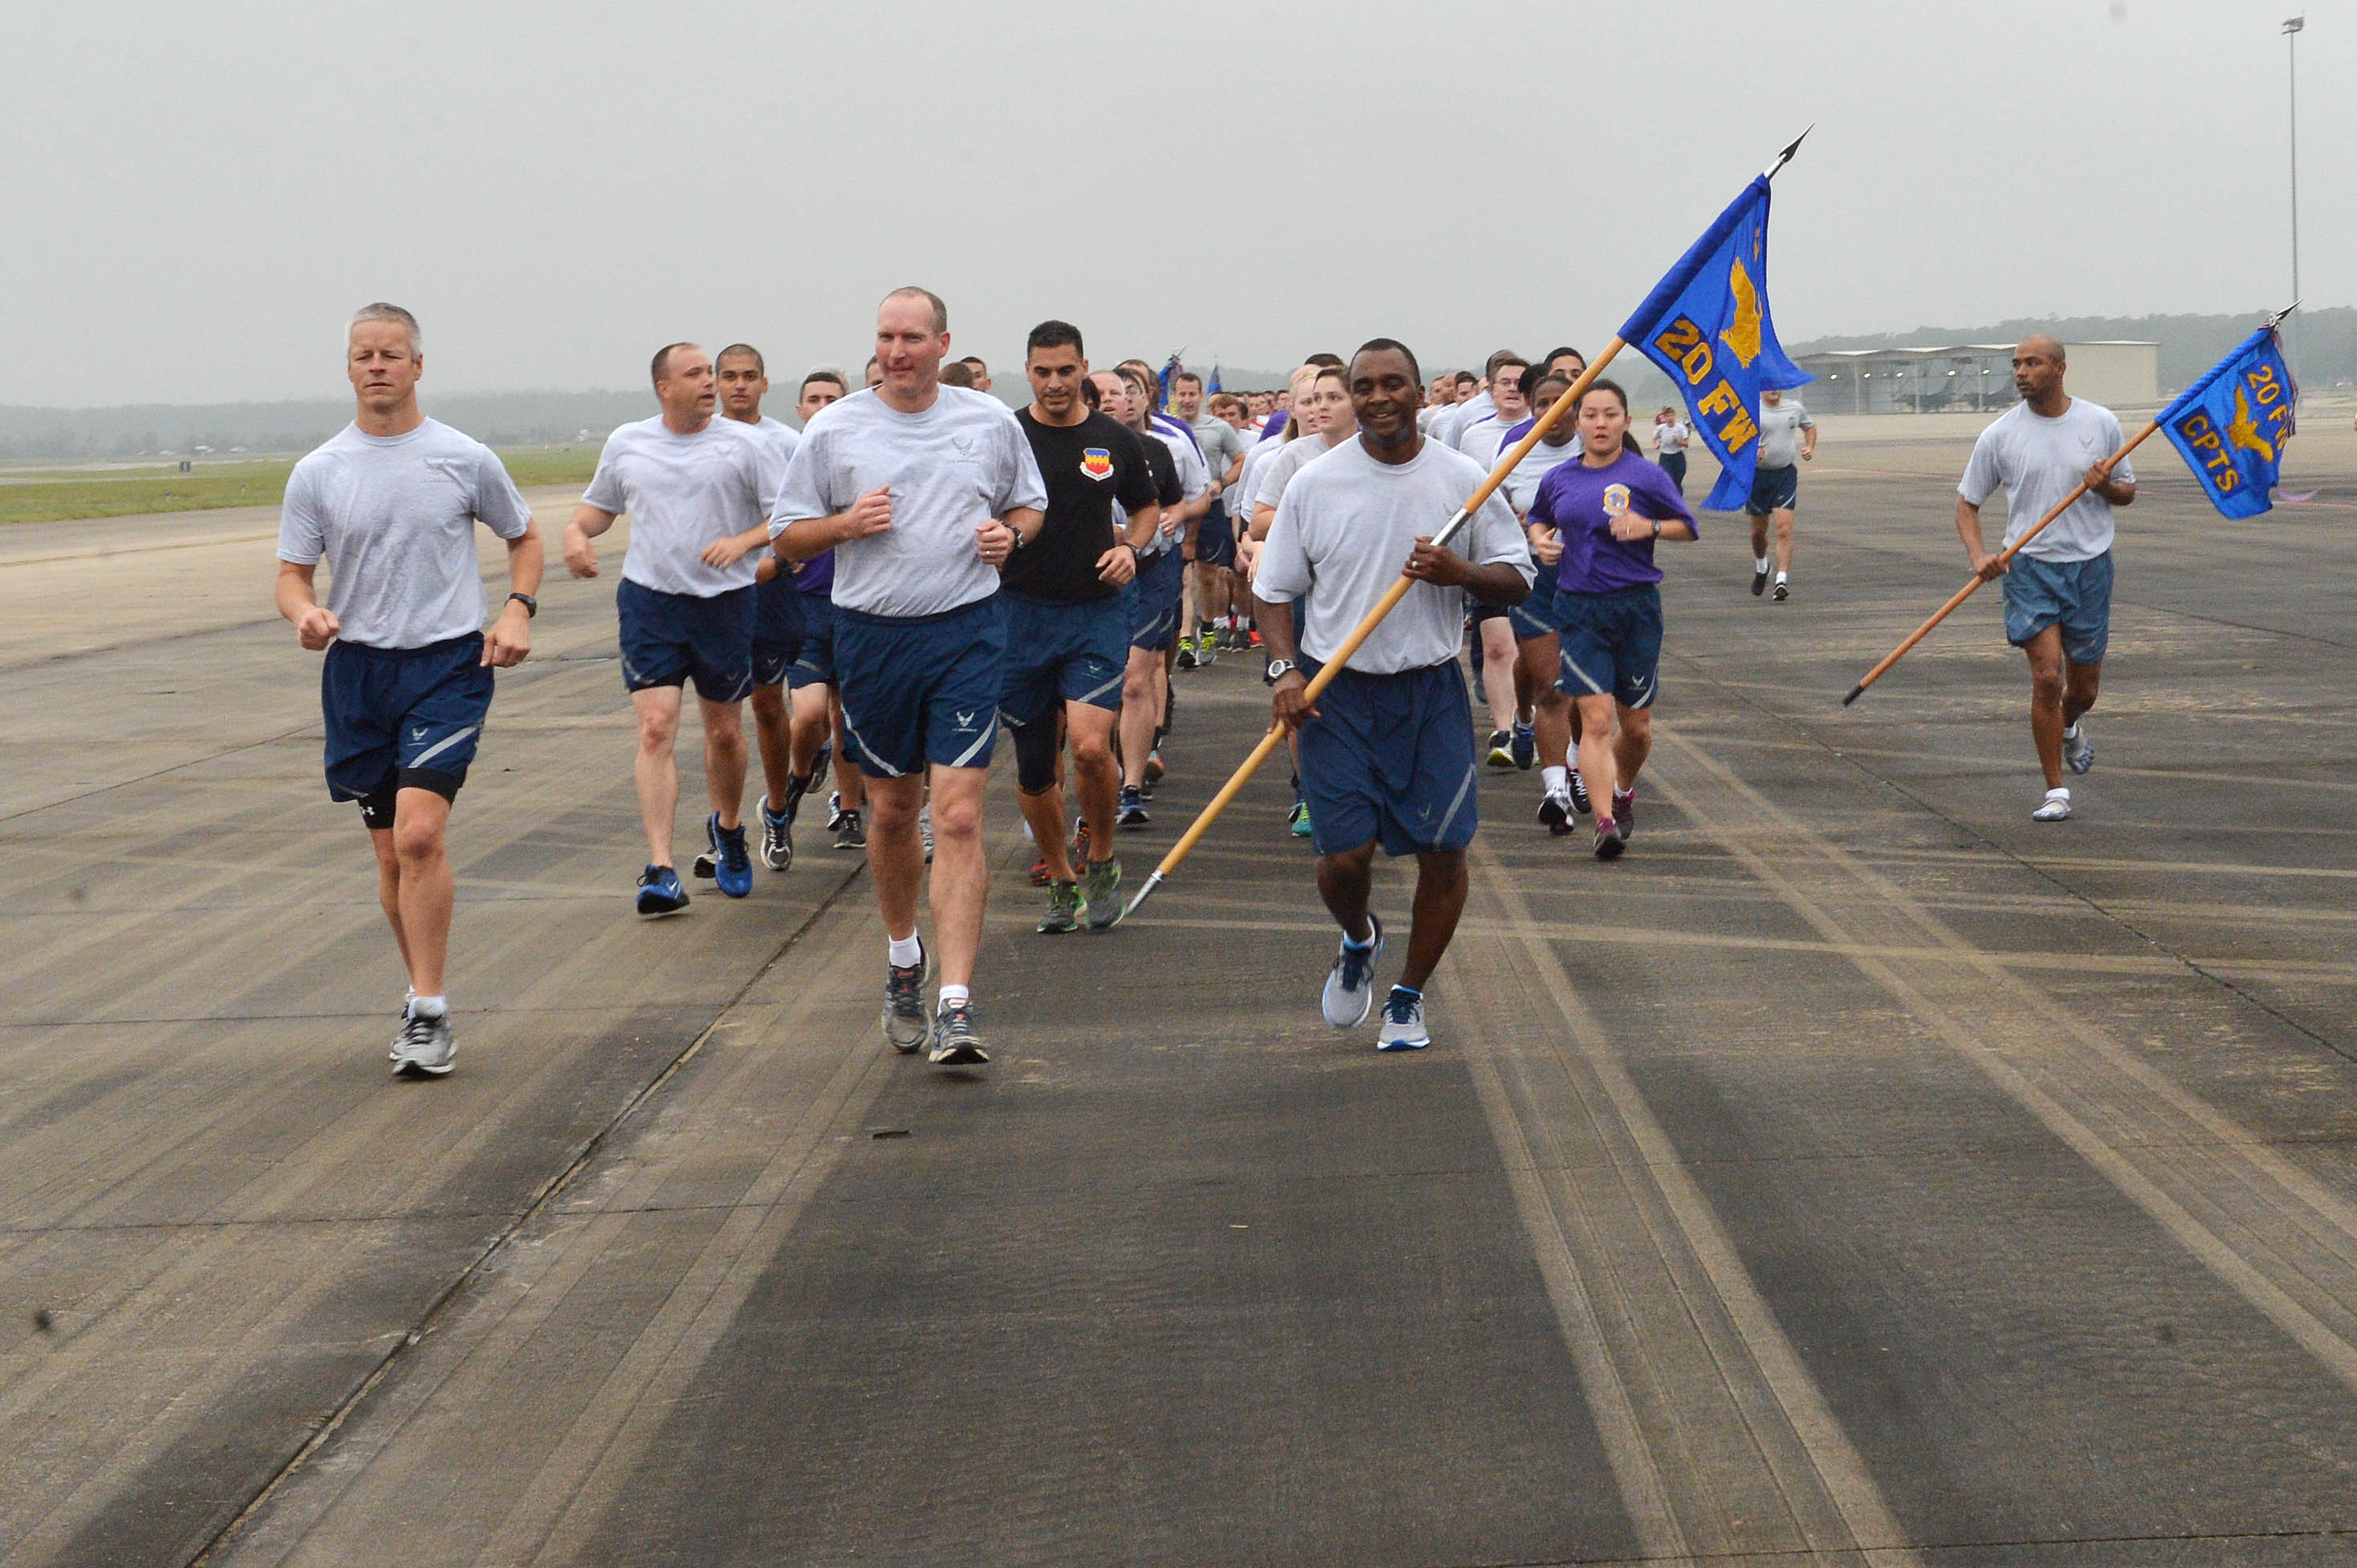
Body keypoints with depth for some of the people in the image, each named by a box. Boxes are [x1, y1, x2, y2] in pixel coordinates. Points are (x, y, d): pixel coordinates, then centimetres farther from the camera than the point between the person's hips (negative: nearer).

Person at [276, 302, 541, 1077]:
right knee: (391, 852, 7)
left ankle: (428, 1011, -13)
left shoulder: (465, 459, 1)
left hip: (448, 664, -3)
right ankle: (425, 998, 23)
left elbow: (525, 539, 15)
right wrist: (306, 614, -17)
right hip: (357, 670, 3)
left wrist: (518, 609, -3)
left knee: (419, 834, -18)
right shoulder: (317, 473, 4)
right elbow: (293, 573, 7)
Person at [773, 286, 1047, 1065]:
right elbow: (787, 533, 7)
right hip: (873, 635, 1)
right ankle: (903, 958, 38)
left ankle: (955, 1005, -13)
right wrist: (847, 523, -12)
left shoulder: (991, 421, 5)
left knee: (959, 816, -11)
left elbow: (1030, 503, 19)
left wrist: (1009, 533, -3)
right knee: (891, 809, 13)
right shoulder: (834, 429, 2)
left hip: (967, 632, -1)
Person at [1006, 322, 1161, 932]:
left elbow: (1148, 506, 20)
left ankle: (1101, 861, 6)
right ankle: (1062, 881, 24)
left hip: (1097, 611, -1)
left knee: (1091, 746, -19)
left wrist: (1130, 548, 0)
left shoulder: (1115, 441, 5)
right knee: (1033, 765, 6)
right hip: (1020, 610, 1)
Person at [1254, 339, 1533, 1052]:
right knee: (1344, 854, -8)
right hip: (1336, 691, -1)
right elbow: (1274, 590, 7)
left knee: (1443, 850, -2)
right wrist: (1287, 670, -9)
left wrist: (1459, 572, -15)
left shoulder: (1464, 480, 2)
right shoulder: (1313, 484, 1)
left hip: (1431, 689, 1)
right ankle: (1358, 942, 28)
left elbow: (1518, 580, 6)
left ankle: (1408, 997, 20)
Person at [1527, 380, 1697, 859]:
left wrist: (1649, 526, -15)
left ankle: (1623, 789, 39)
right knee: (1596, 719, -12)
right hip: (1578, 608, 1)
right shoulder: (1559, 479, 7)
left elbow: (1687, 527, 3)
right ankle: (1605, 821, -15)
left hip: (1636, 606, -1)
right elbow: (1539, 521, 25)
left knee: (1636, 726, 9)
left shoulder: (1645, 476, -2)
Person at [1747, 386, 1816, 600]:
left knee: (1784, 530, -12)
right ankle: (1761, 566, 40)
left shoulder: (1795, 408, 7)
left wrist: (1810, 448, 10)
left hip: (1786, 474, 1)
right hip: (1758, 475, -1)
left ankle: (1782, 580, -16)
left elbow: (1809, 426, 27)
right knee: (1758, 531, 11)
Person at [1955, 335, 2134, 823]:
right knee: (2046, 677, -13)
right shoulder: (1999, 435, -1)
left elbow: (2128, 493, 12)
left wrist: (2106, 486, -12)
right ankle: (2056, 792, -3)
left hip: (2090, 565, 2)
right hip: (2029, 566, -2)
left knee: (2084, 686, 9)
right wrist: (1978, 555, -12)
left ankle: (2070, 726, 47)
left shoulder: (2100, 423, 3)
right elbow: (1967, 503, 5)